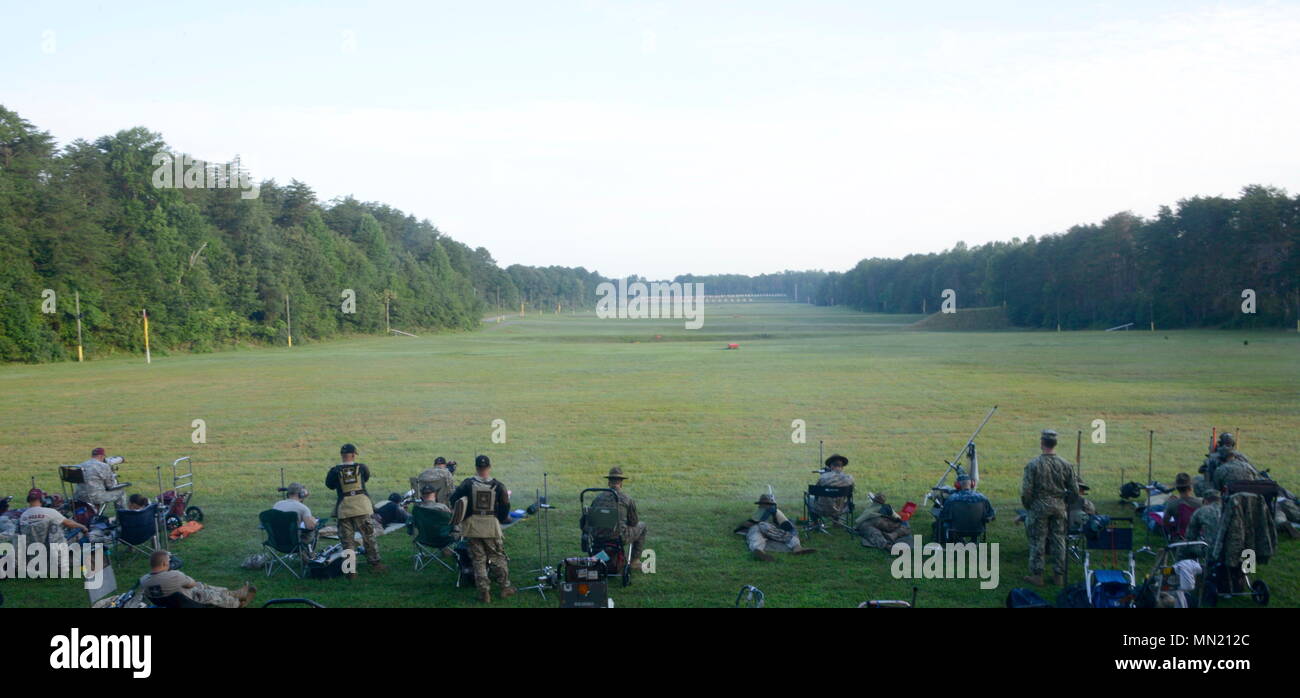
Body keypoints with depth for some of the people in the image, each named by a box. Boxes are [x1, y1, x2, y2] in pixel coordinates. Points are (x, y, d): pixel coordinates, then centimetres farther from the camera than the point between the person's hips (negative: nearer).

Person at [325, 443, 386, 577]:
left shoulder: (335, 471, -4)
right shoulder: (361, 467, 0)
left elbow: (329, 485, 12)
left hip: (344, 509, 0)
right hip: (363, 507, 1)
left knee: (347, 540, 6)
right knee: (369, 536, 13)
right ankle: (374, 563, 19)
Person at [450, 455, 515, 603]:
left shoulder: (468, 484, -7)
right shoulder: (497, 485, -7)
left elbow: (454, 500, -2)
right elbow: (505, 506, -3)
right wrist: (502, 519, 15)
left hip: (472, 526, 0)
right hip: (492, 526, 0)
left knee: (478, 559, 8)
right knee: (498, 557, 14)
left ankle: (484, 591, 8)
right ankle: (505, 587, 19)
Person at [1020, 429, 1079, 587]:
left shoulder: (1033, 465, -13)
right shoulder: (1065, 465, -2)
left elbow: (1026, 491, -14)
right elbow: (1074, 491, 1)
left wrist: (1027, 506, 3)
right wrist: (1065, 504, 16)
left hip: (1038, 507, -3)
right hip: (1059, 507, 3)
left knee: (1037, 541, 5)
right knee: (1058, 541, 11)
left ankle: (1036, 575, 9)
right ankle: (1059, 575, 18)